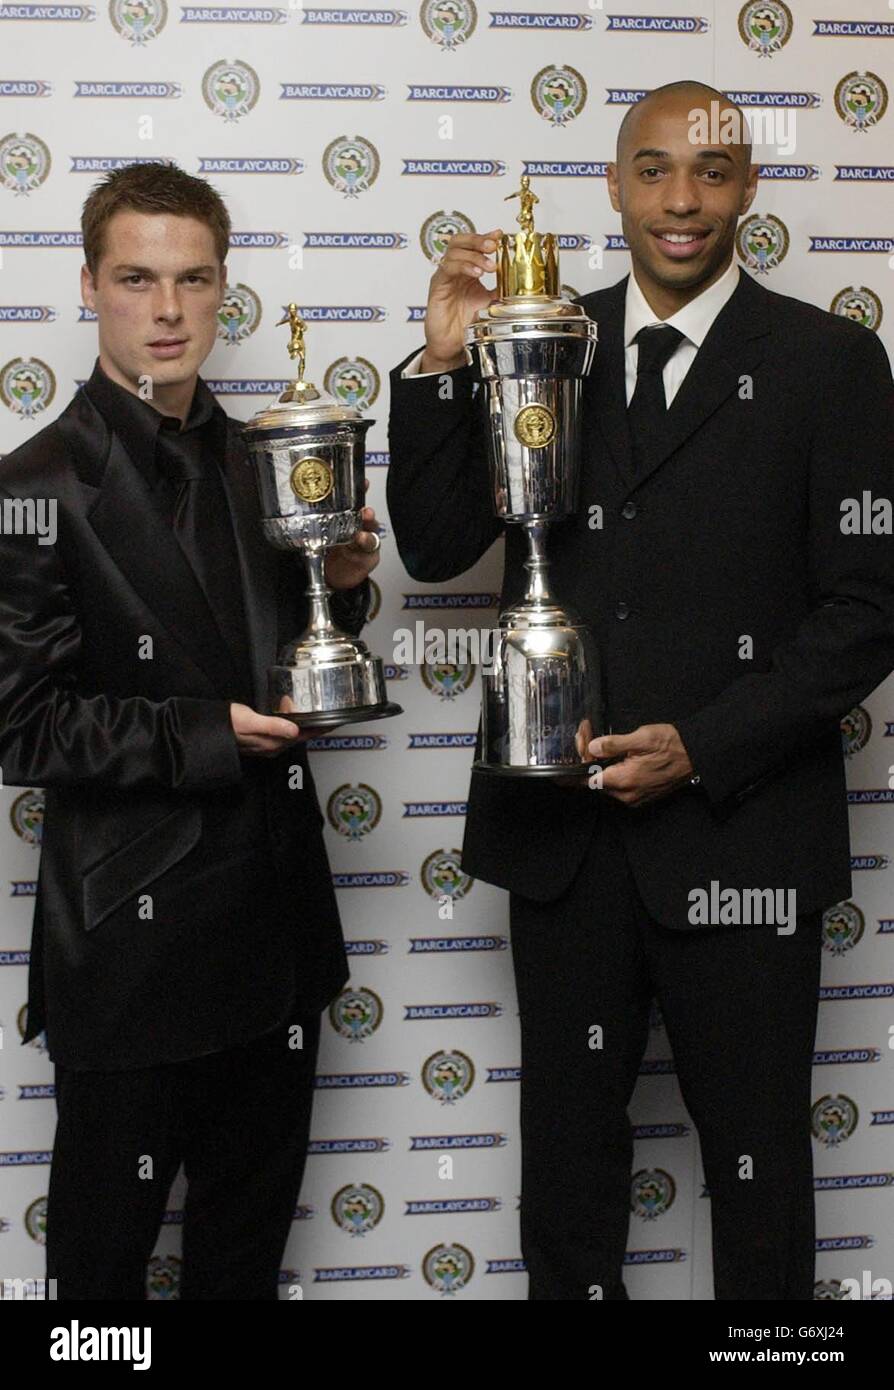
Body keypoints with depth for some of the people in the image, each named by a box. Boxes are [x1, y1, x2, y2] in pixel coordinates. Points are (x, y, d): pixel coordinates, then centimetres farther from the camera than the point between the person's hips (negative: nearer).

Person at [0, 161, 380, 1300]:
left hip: (275, 922, 6)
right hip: (135, 939, -6)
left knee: (250, 1242, 21)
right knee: (105, 1245, 11)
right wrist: (200, 738, -21)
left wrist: (341, 589, -3)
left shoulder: (259, 461, 8)